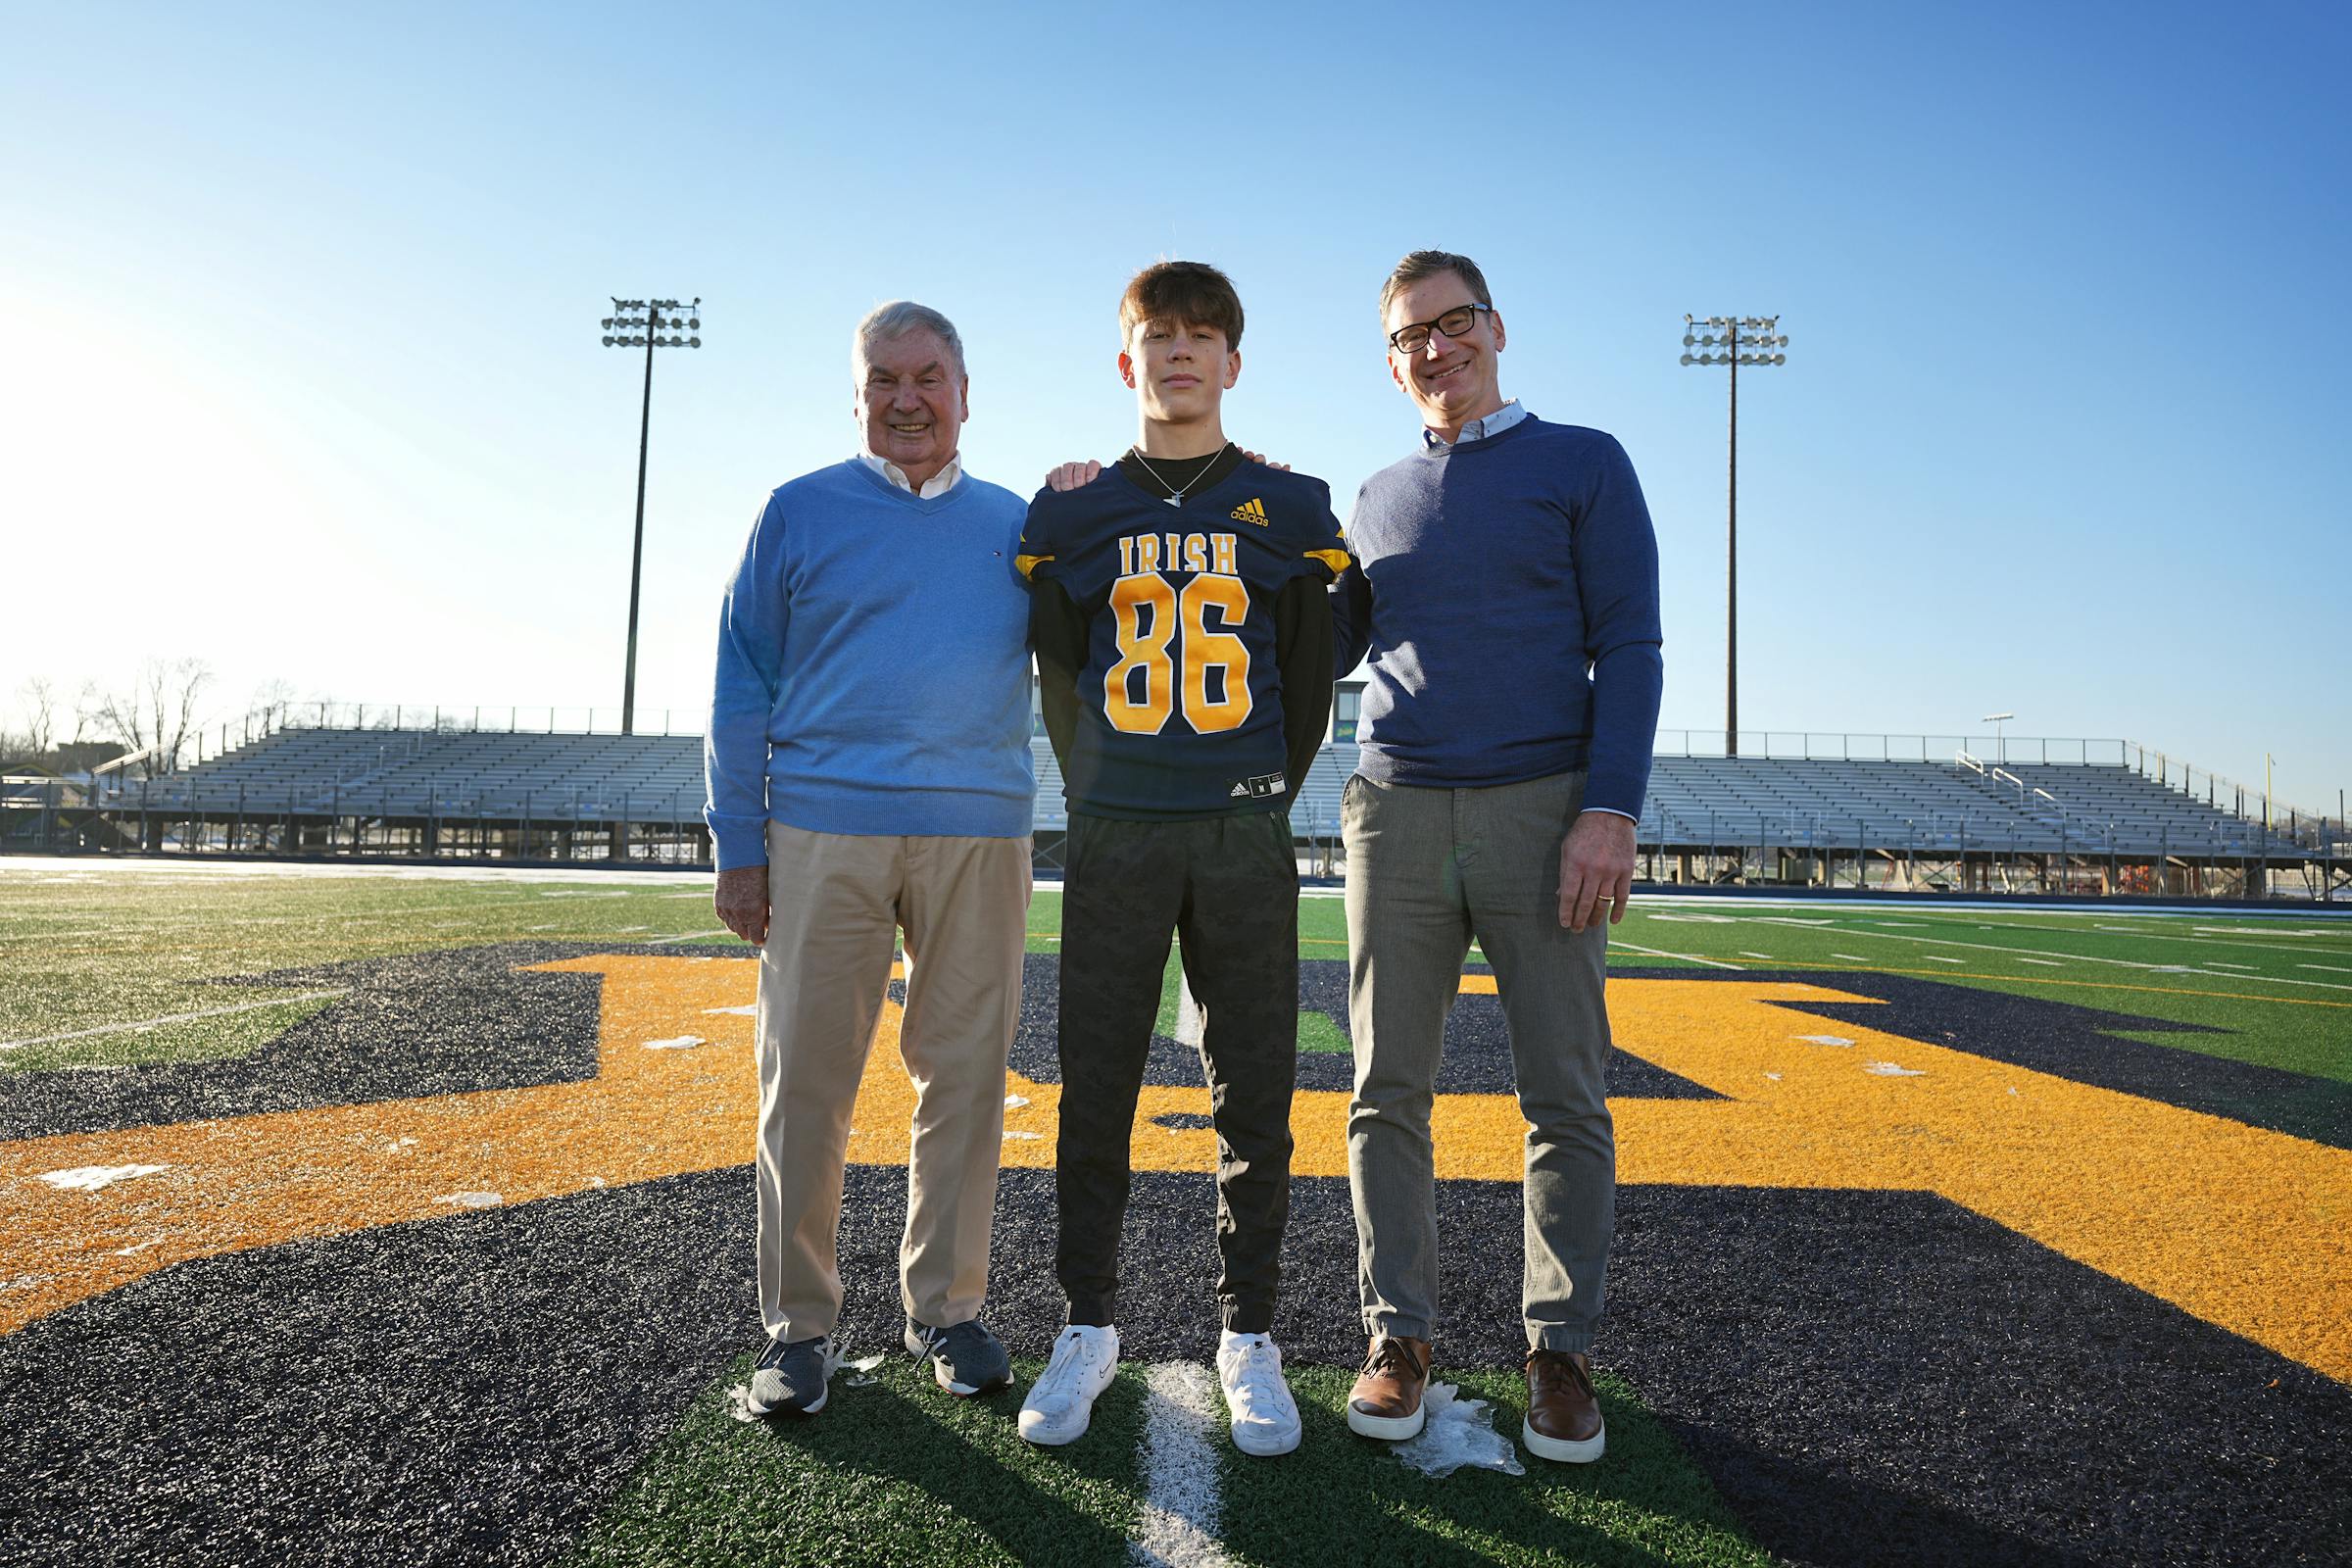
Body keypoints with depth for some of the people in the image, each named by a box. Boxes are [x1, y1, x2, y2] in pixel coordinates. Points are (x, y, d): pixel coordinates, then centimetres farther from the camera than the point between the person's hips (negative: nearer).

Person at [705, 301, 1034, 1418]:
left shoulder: (1021, 527, 15)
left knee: (966, 1076, 5)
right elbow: (743, 685, 6)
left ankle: (945, 1306, 20)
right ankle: (799, 1323, 14)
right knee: (805, 1081, 0)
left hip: (981, 833, 2)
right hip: (824, 832, -1)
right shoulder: (801, 513, 9)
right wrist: (740, 843, -1)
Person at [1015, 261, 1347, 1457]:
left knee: (1254, 1096, 3)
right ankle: (1089, 1327, 19)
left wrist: (1260, 802, 9)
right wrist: (1102, 801, 10)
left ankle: (1247, 1336, 18)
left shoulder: (1291, 508, 8)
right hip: (1113, 836, 1)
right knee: (1095, 1087, 4)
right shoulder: (1071, 512, 9)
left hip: (1246, 835, 0)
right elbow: (1060, 681, 13)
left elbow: (1311, 683, 10)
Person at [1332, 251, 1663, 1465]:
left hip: (1542, 810, -3)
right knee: (1390, 1091, 4)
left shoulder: (1582, 464, 7)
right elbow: (1323, 652, 20)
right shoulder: (1378, 500, 18)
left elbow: (1628, 648, -1)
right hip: (1397, 814, 3)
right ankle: (1399, 1335, 15)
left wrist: (1610, 810, -13)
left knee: (1566, 1097, 0)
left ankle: (1560, 1348, 14)